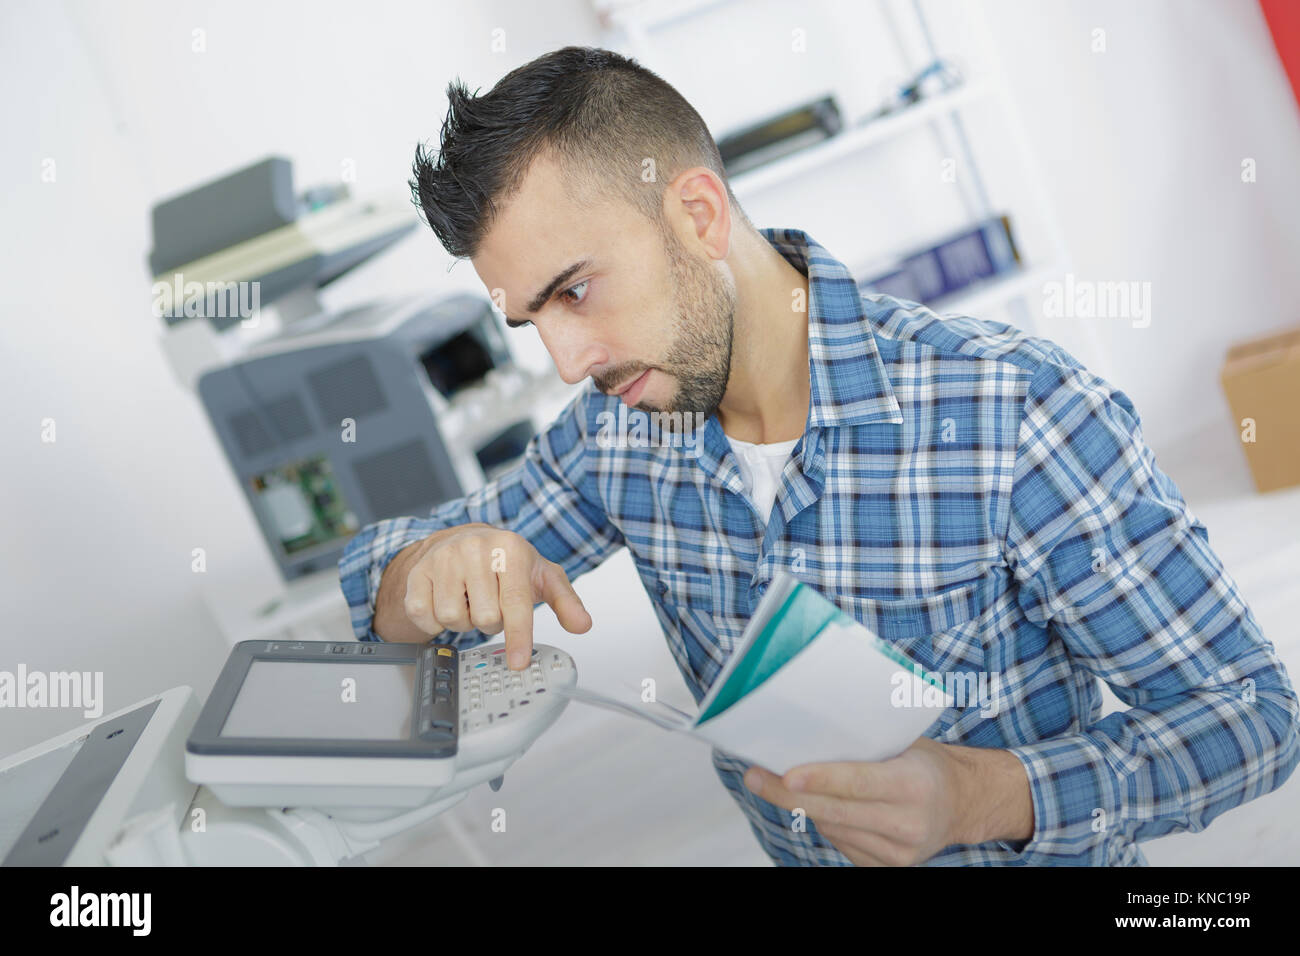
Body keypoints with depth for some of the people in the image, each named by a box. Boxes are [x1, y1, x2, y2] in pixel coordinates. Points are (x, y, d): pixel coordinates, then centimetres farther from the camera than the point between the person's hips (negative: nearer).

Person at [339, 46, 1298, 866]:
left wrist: (980, 795, -31)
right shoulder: (618, 434, -7)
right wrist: (443, 568, -21)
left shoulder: (1020, 410, -22)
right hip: (787, 855, 4)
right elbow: (378, 586, 2)